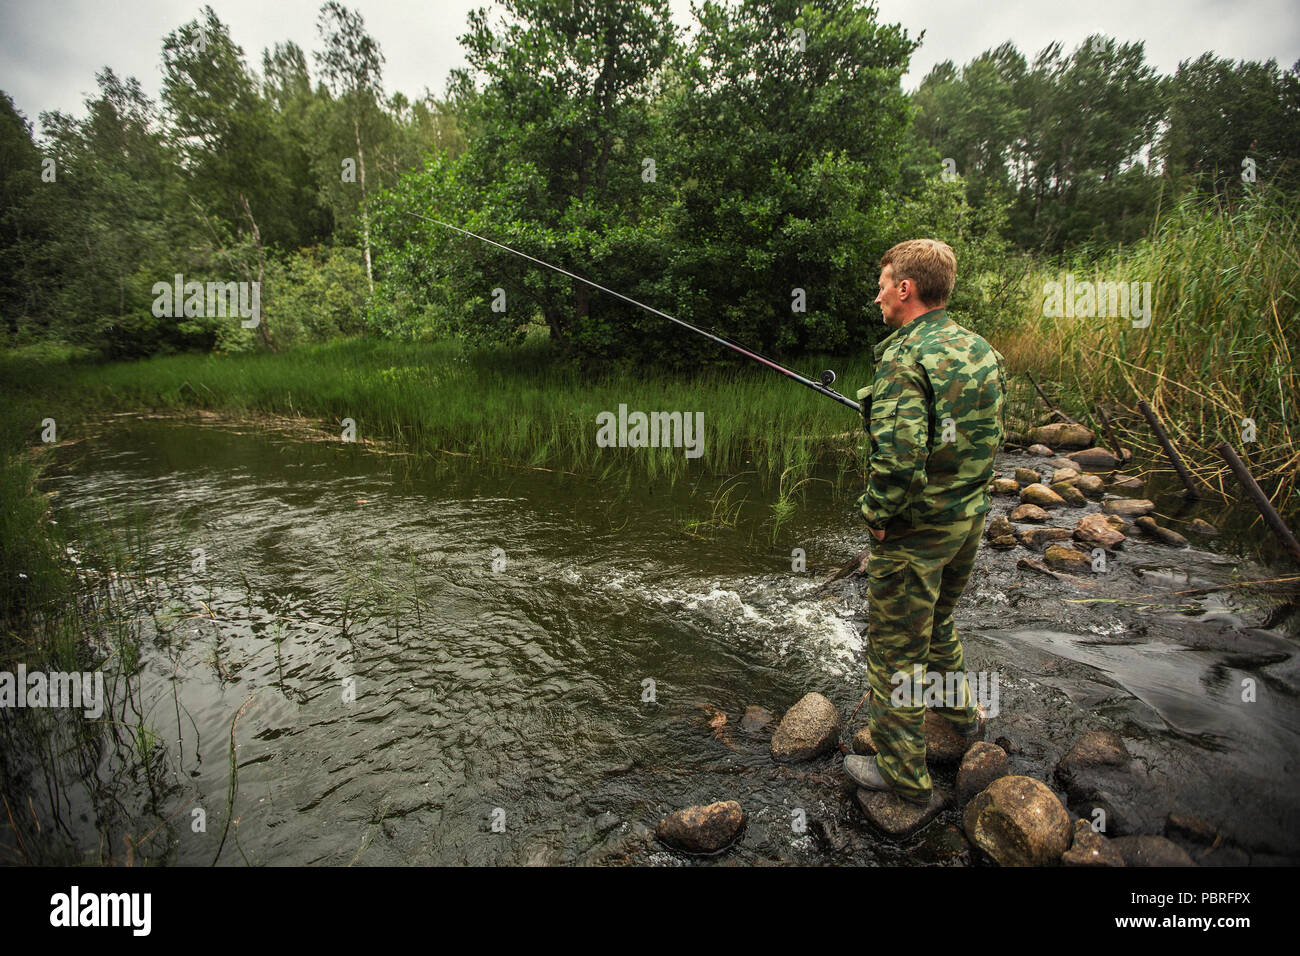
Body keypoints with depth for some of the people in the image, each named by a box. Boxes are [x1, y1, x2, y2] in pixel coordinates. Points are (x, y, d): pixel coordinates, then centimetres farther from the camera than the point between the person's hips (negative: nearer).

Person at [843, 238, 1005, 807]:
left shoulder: (905, 359, -22)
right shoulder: (980, 349, 5)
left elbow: (899, 457, -31)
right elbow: (993, 434, 13)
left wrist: (875, 514, -17)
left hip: (915, 531, -8)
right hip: (970, 518, 9)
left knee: (895, 649, 7)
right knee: (936, 622, 30)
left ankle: (903, 773, 22)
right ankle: (960, 712, 51)